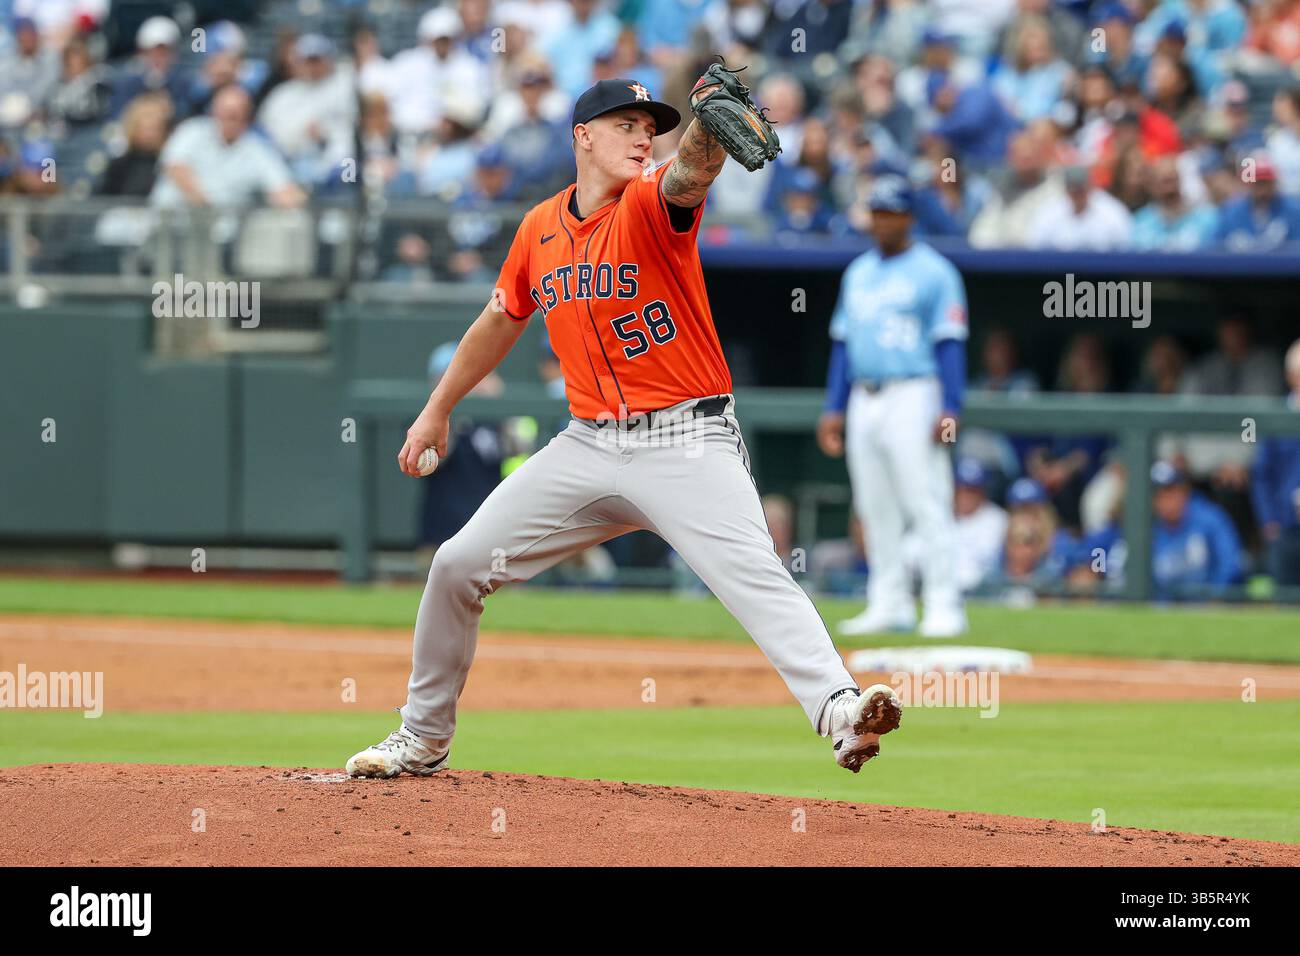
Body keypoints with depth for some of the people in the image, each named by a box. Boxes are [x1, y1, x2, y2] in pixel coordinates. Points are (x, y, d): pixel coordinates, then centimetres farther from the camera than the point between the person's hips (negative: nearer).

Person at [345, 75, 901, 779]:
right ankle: (423, 738, 24)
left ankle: (838, 709, -40)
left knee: (753, 574, -27)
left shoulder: (652, 203, -8)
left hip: (686, 442, -5)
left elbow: (690, 172, -33)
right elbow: (501, 322, 23)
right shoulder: (540, 228, 8)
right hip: (589, 447, 5)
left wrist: (709, 127, -56)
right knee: (459, 564, 7)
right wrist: (437, 411, 29)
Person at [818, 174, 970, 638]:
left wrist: (949, 409, -17)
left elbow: (950, 344, -8)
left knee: (928, 505, -10)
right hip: (863, 402, 7)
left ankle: (943, 607, -10)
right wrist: (833, 408, 13)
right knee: (875, 510, 8)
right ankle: (888, 604, 13)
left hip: (912, 395, -7)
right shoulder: (858, 273, 17)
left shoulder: (934, 272, -4)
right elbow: (842, 343, 19)